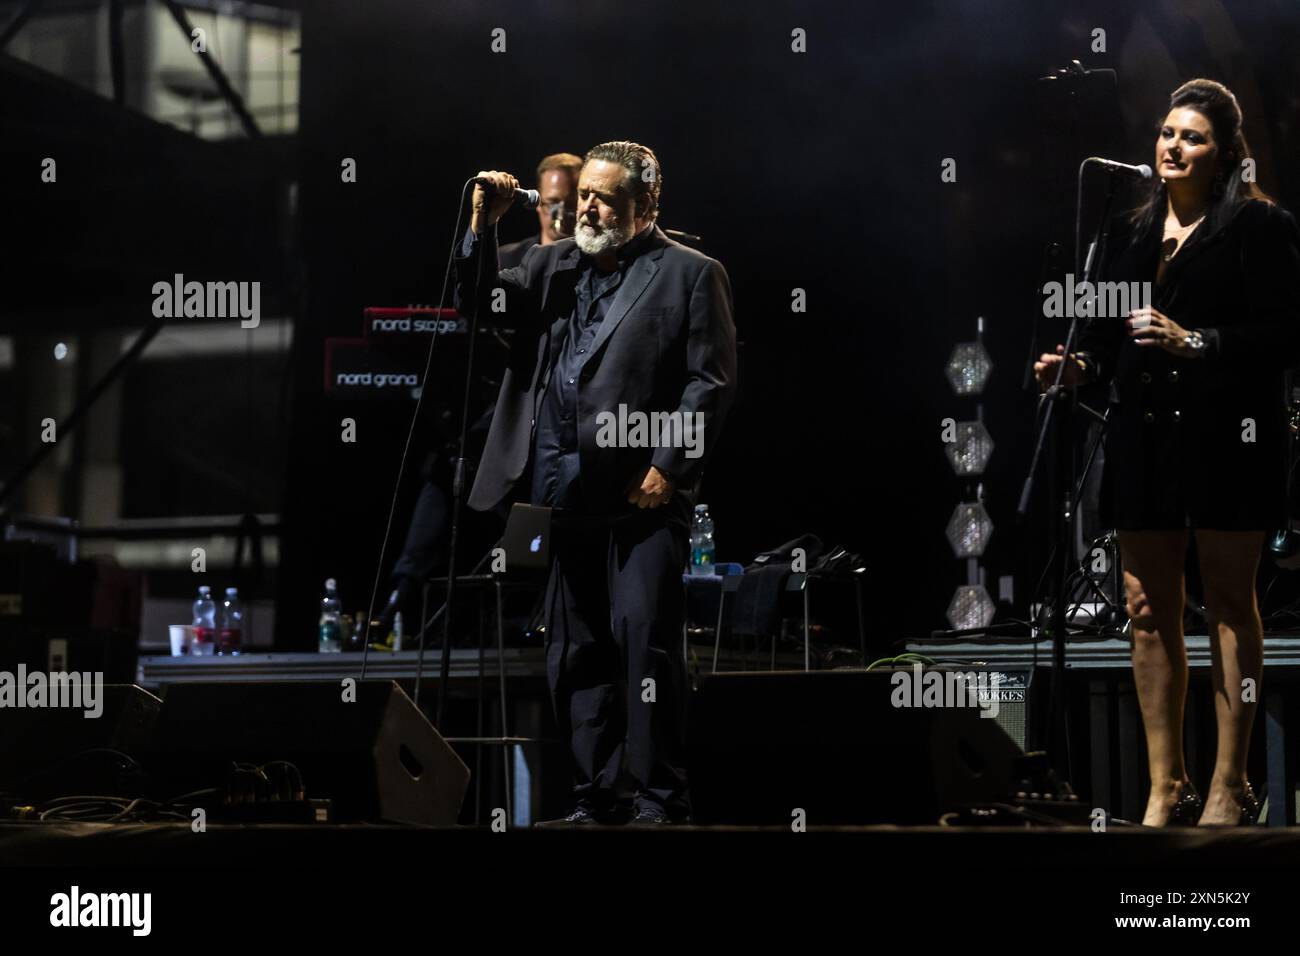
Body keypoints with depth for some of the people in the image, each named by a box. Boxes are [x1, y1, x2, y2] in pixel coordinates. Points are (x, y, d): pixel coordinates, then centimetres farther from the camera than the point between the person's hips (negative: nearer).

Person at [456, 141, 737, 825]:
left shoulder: (690, 275, 2)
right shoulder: (552, 266, 18)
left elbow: (710, 382, -4)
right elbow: (478, 302, 13)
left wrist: (669, 467, -12)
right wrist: (483, 225, 0)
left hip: (643, 494, -6)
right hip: (564, 491, 6)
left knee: (644, 637, -11)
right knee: (575, 652, 8)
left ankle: (659, 801, -5)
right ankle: (594, 798, 15)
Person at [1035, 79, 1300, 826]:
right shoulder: (1137, 231, 16)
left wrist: (1194, 343, -21)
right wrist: (1082, 367, -1)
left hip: (1226, 439, -6)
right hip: (1145, 435, 6)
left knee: (1230, 602, 1)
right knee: (1149, 608, 5)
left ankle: (1231, 785, 6)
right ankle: (1166, 787, 10)